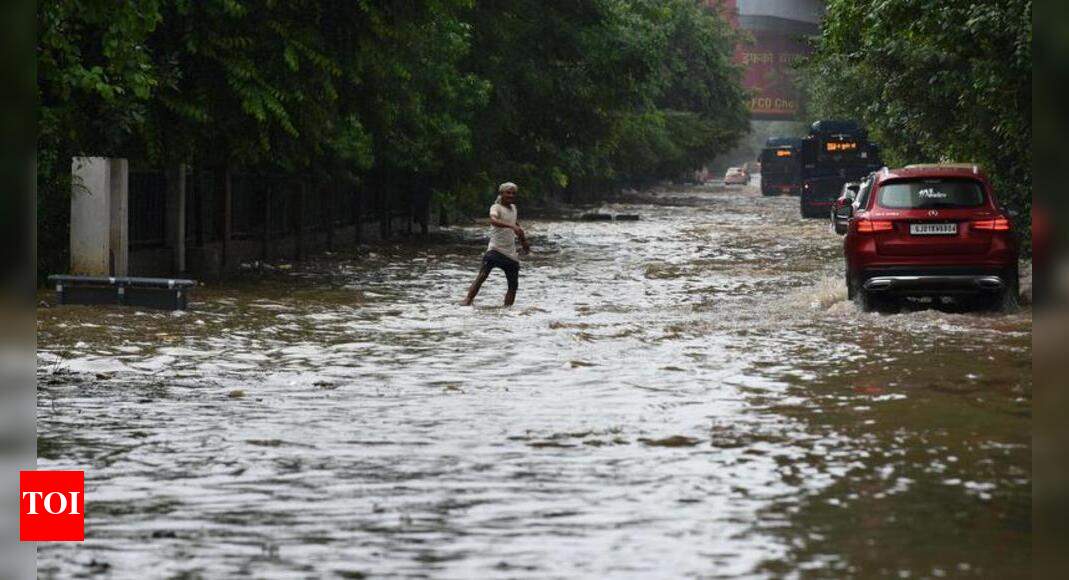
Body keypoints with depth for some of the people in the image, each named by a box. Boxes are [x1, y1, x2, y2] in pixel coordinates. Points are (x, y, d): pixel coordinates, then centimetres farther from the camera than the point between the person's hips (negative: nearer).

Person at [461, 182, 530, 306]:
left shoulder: (513, 208, 14)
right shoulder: (496, 207, -8)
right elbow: (493, 220, -32)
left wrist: (523, 240, 40)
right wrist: (512, 226, -45)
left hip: (511, 253, 7)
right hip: (496, 248, -7)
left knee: (514, 284, 3)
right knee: (483, 275, -22)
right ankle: (468, 301, -26)